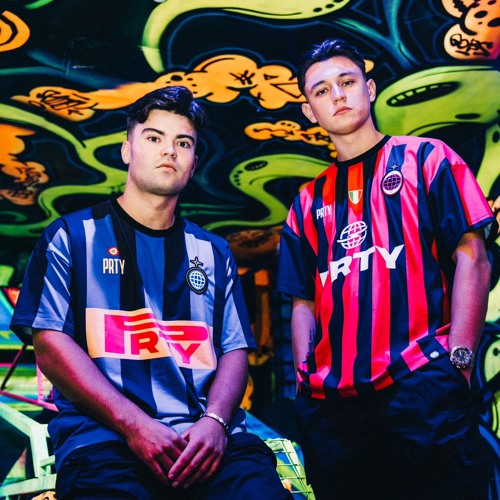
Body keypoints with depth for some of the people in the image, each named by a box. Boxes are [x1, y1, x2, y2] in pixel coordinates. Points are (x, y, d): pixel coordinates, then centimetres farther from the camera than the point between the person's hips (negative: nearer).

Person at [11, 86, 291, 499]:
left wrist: (214, 422, -8)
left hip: (209, 436, 2)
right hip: (106, 435, -2)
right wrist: (134, 425, -12)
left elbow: (235, 350, 13)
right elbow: (50, 345, 1)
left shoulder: (213, 252, 20)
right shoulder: (73, 237, 11)